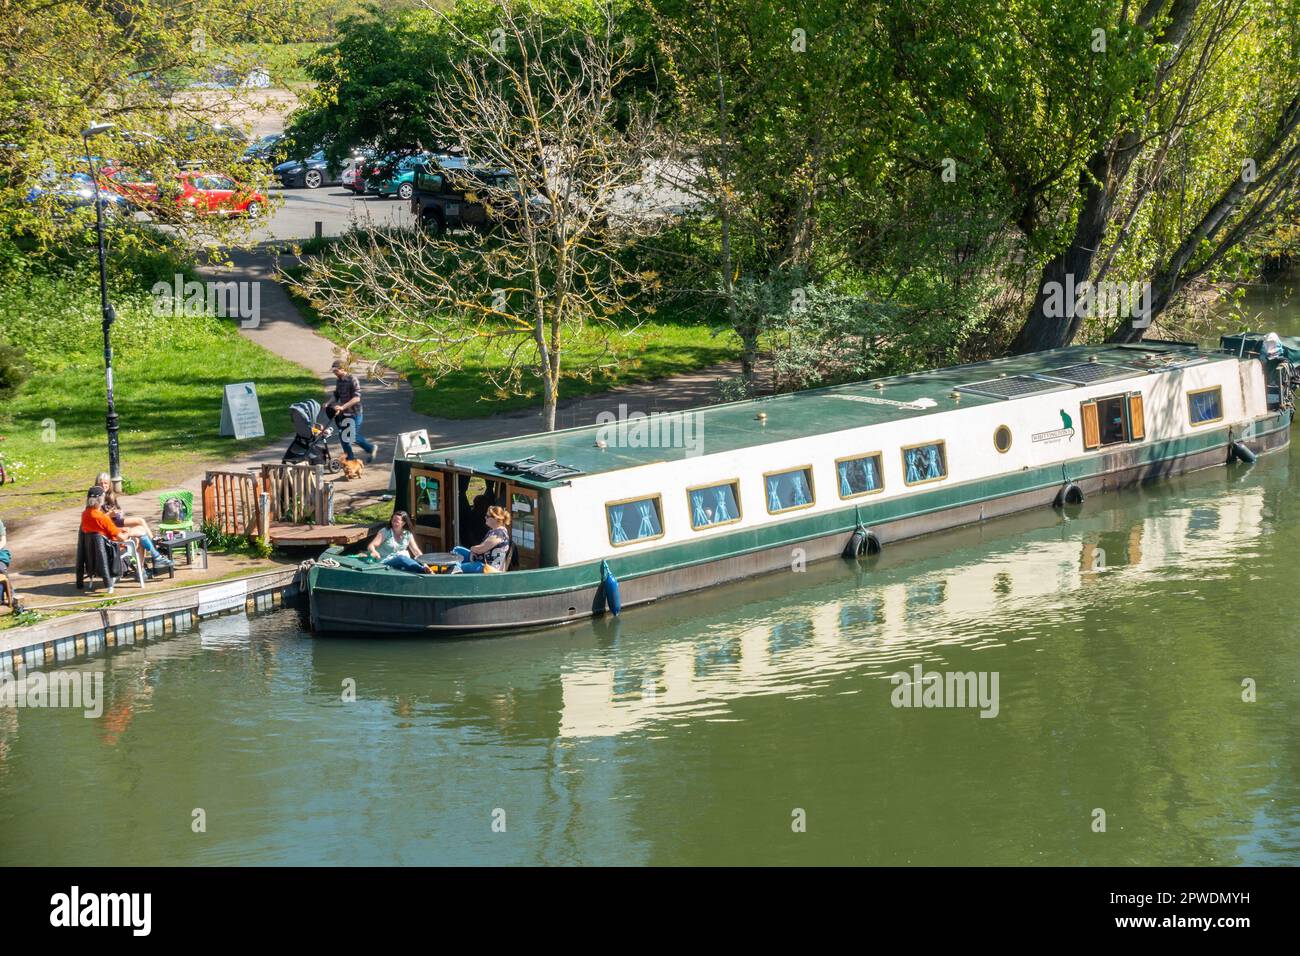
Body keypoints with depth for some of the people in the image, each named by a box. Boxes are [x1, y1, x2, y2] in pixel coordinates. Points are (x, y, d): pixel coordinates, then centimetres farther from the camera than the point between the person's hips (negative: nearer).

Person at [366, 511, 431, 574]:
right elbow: (371, 546, -6)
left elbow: (416, 551, 11)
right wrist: (373, 551, -32)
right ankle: (424, 570, -65)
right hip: (387, 561, -5)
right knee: (402, 559, -39)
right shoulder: (385, 532, 3)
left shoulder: (408, 535, 13)